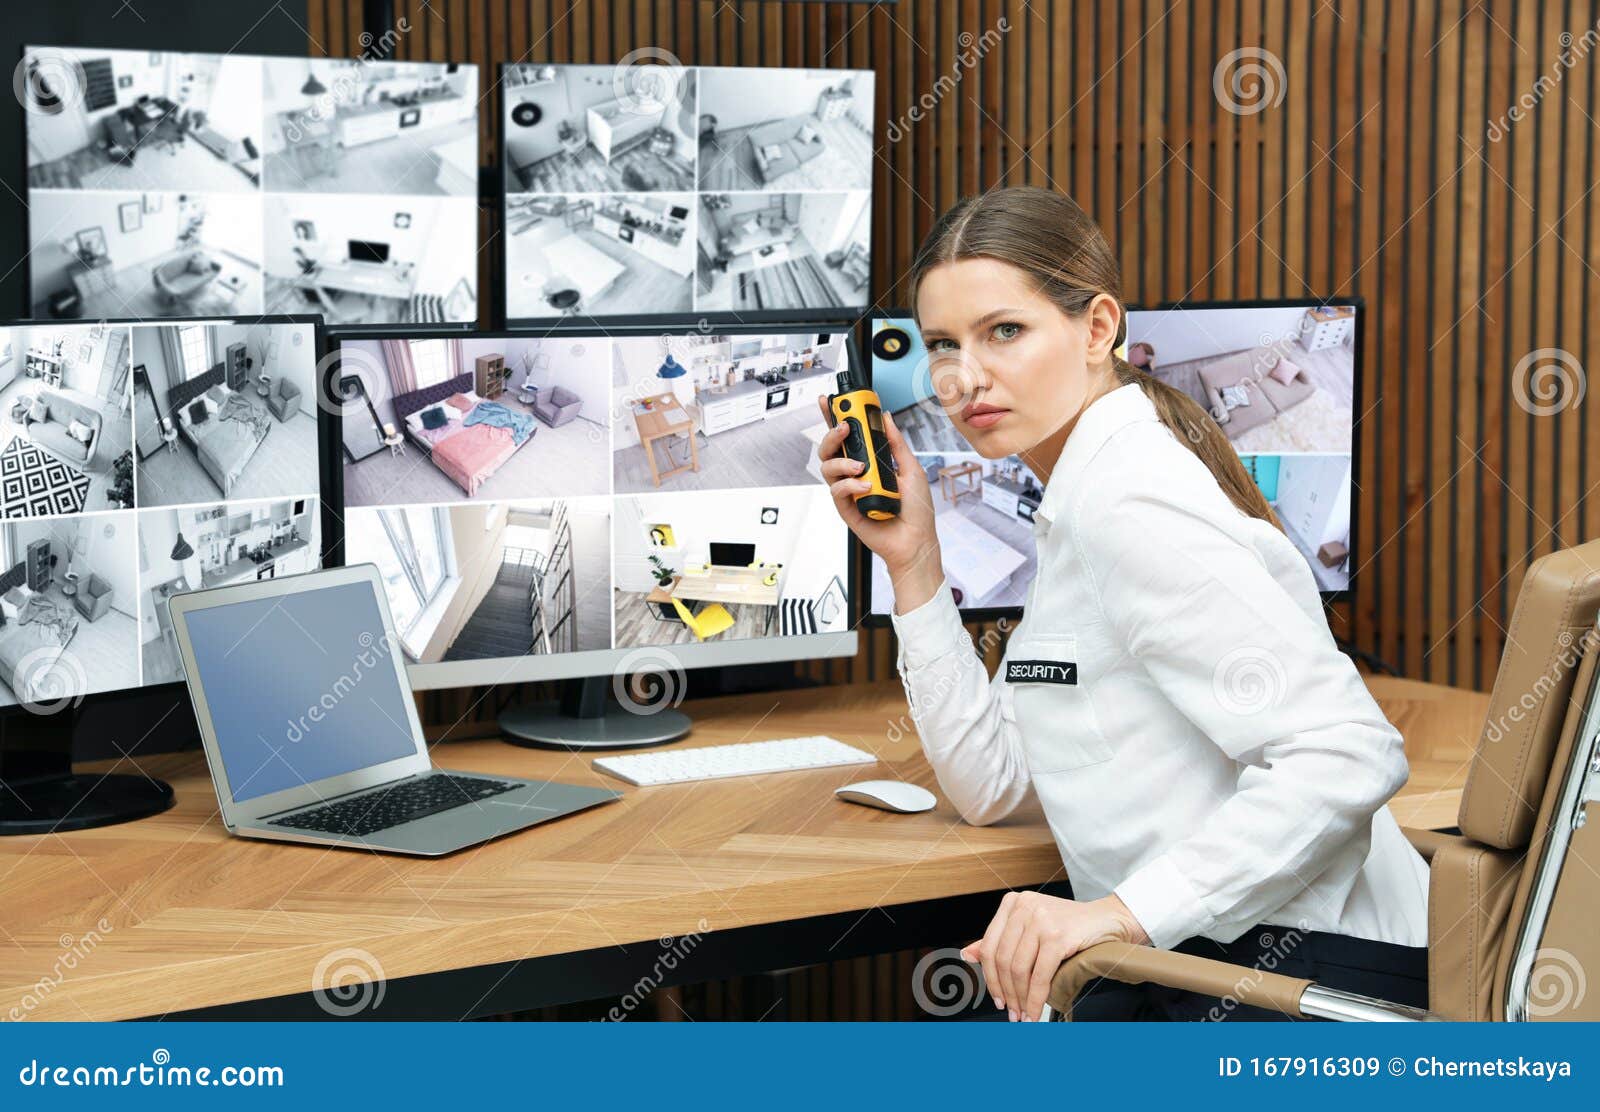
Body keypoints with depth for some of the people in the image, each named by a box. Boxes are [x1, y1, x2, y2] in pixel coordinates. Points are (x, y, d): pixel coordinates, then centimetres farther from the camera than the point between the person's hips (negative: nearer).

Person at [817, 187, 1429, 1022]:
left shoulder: (1129, 500, -16)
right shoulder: (1084, 496, 13)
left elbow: (1347, 754, -26)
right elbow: (992, 782, 13)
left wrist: (1125, 911, -28)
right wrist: (912, 562, 7)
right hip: (1206, 958, 9)